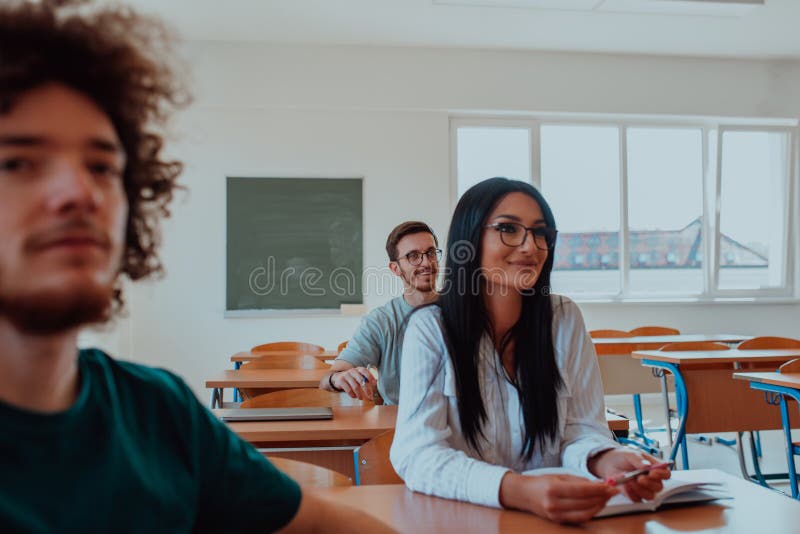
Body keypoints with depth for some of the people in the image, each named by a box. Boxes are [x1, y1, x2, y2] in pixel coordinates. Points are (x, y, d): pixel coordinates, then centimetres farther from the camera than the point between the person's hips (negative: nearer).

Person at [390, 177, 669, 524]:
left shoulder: (565, 320, 1)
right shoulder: (430, 329, -9)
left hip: (554, 514, 3)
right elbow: (417, 453, -18)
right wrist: (517, 491, -34)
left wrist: (605, 460, -23)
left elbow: (580, 430, 1)